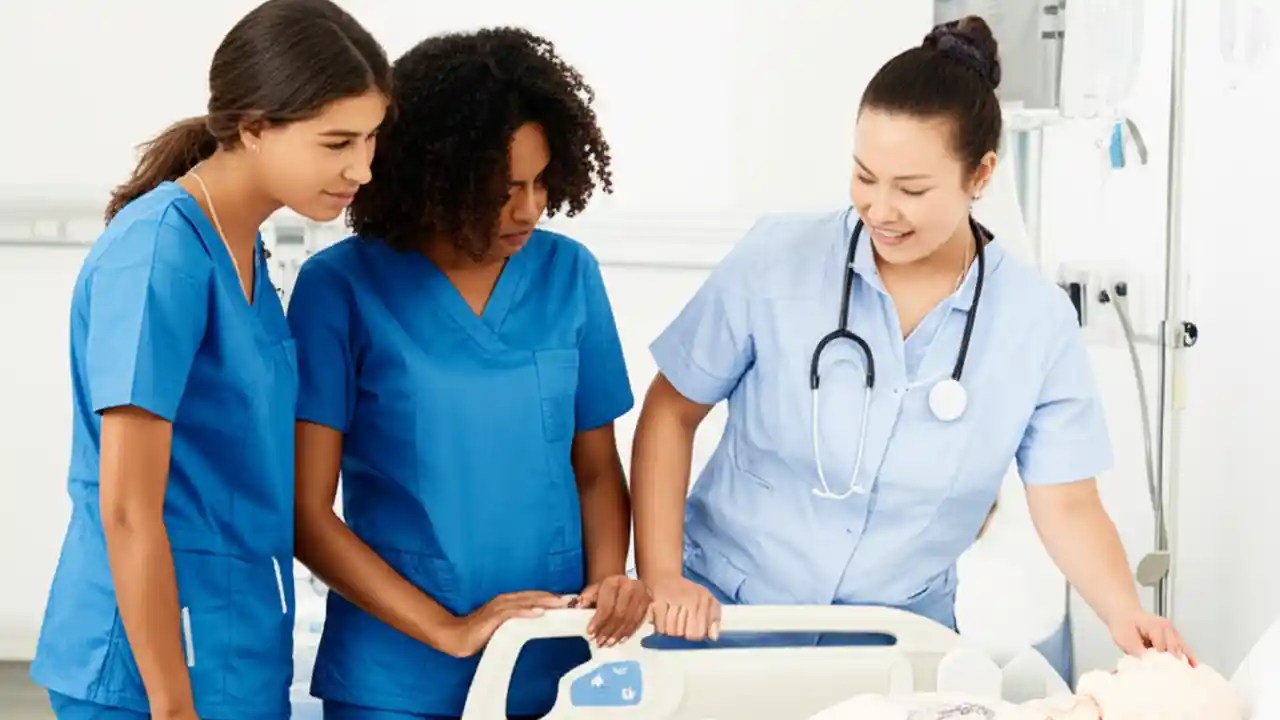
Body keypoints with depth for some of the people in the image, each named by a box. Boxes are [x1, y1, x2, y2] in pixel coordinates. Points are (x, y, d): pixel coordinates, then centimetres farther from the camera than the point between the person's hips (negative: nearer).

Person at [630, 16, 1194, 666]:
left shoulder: (1038, 321, -7)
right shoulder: (777, 258, -9)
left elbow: (1067, 507, -3)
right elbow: (671, 412, 0)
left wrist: (1126, 617, -20)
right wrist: (660, 578, -8)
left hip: (896, 641, 1)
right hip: (724, 616, -1)